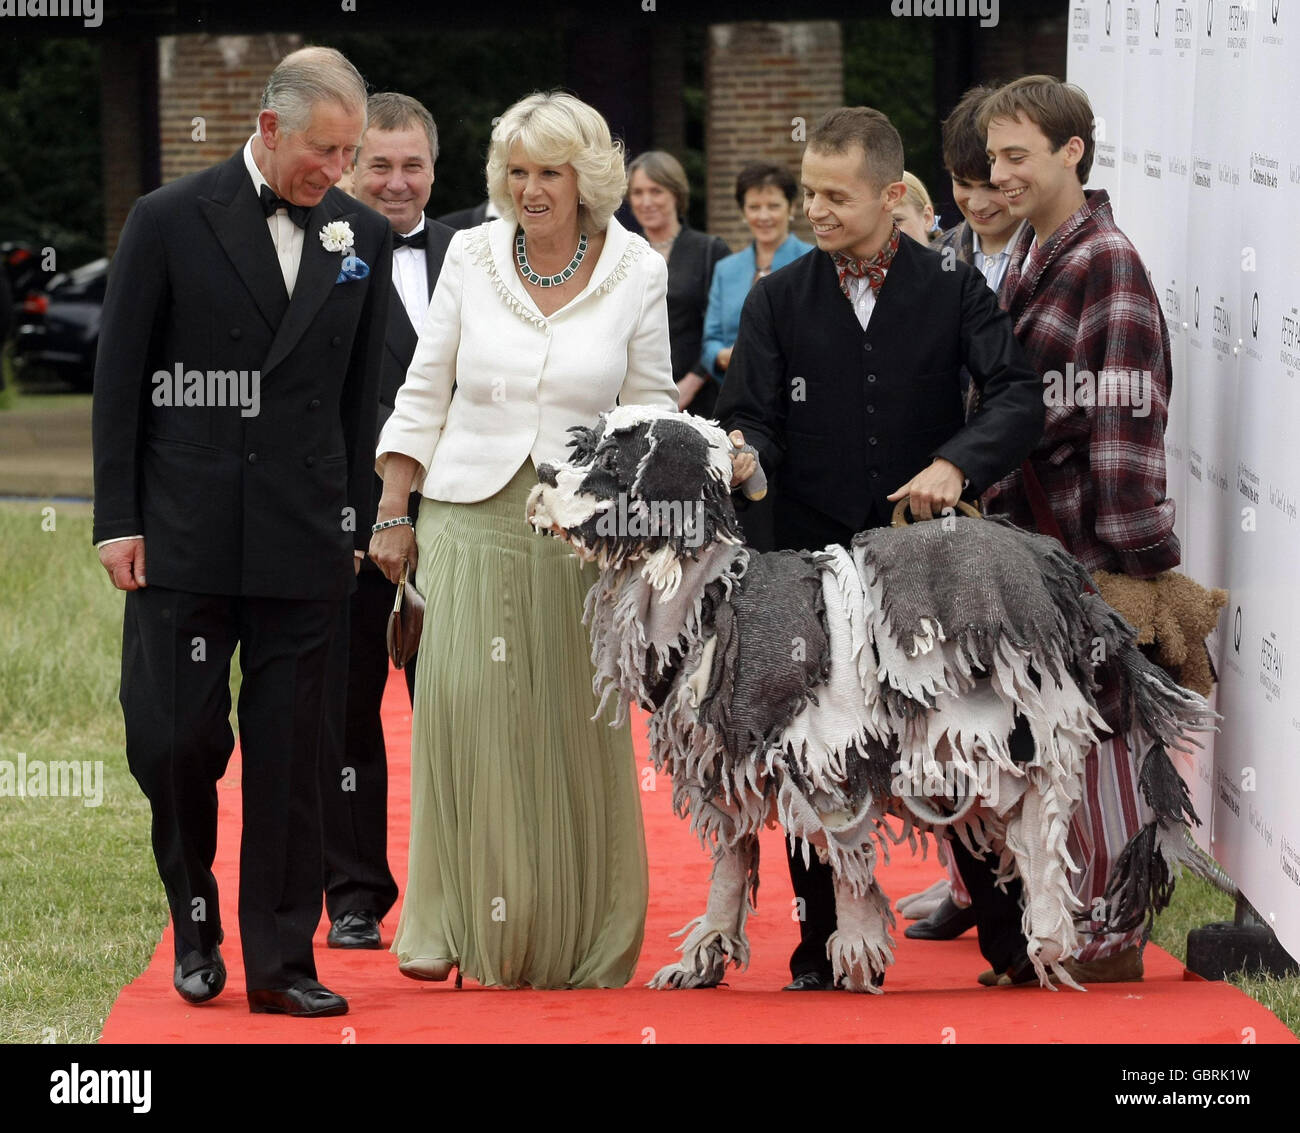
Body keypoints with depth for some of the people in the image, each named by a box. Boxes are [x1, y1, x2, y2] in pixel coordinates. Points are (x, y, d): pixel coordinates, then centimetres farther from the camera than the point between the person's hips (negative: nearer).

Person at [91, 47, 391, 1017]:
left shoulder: (363, 238, 6)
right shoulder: (171, 220, -3)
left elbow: (361, 395, 12)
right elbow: (120, 380, 0)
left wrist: (355, 526, 10)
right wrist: (118, 520, -4)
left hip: (304, 539, 2)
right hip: (184, 535, -2)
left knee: (290, 755, 2)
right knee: (173, 738, -3)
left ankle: (281, 962, 7)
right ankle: (196, 919, 22)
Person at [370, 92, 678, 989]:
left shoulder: (637, 271, 2)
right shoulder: (471, 257, 4)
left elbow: (651, 408, 9)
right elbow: (424, 395, 9)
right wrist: (392, 513, 6)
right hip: (470, 516, 0)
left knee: (575, 726, 2)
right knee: (461, 708, -7)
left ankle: (576, 939, 13)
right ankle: (453, 924, 3)